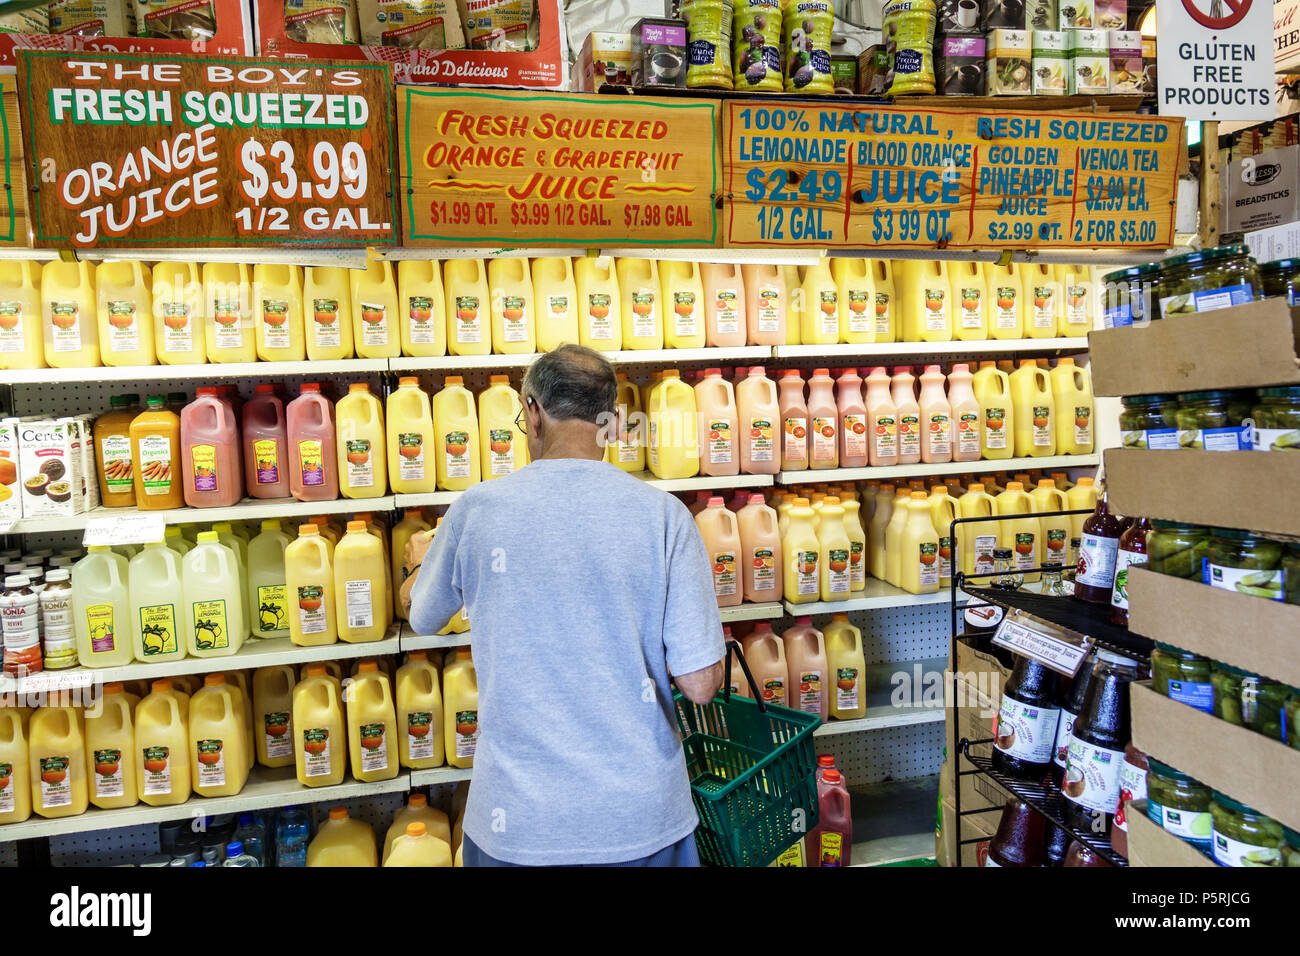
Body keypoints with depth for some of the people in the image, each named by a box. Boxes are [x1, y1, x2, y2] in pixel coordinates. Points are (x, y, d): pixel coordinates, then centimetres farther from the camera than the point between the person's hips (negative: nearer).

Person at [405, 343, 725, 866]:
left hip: (519, 822, 1)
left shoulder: (476, 510, -9)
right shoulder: (663, 513, -12)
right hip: (642, 817, 0)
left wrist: (422, 560, 33)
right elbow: (700, 683, -12)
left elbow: (423, 618, 11)